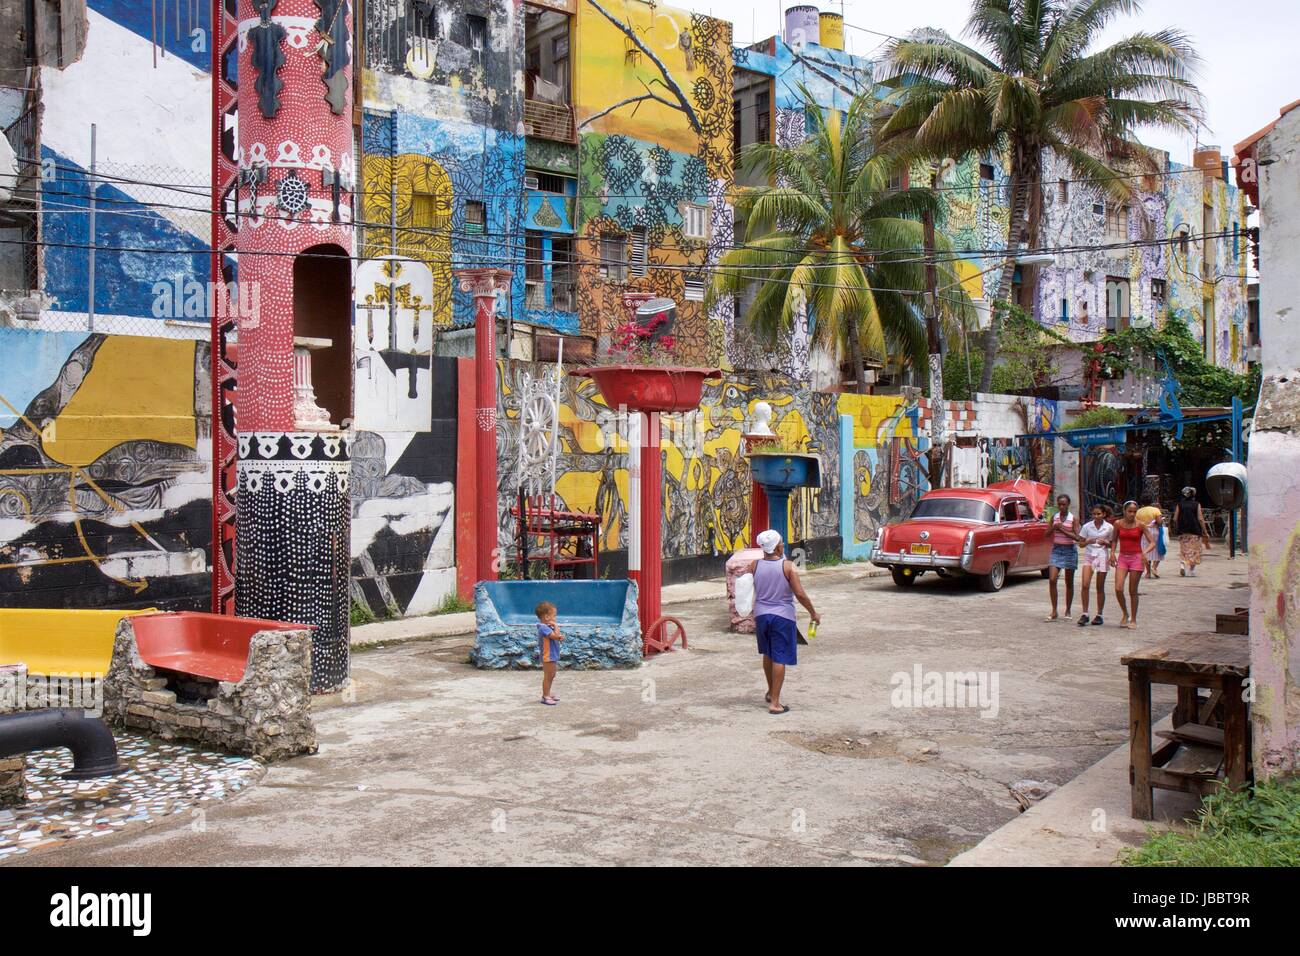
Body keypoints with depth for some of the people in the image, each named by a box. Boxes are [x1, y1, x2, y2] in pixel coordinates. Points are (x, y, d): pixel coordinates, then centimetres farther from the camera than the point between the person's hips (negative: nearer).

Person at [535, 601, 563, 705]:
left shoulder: (548, 627, 11)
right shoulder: (543, 628, -21)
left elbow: (557, 637, 17)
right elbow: (555, 636, -31)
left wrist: (560, 637, -5)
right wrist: (556, 626, -17)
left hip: (553, 656, 10)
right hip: (548, 656, -10)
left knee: (551, 676, 18)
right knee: (548, 676, -5)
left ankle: (547, 694, 28)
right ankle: (545, 696, 0)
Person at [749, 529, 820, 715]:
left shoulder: (755, 565, -4)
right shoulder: (787, 567, -14)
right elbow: (800, 594, -14)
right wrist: (813, 613, -2)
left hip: (761, 614, 4)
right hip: (782, 616, -4)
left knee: (768, 655, 23)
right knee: (780, 658, 0)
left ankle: (771, 692, 39)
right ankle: (774, 703, -1)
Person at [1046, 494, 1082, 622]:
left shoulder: (1073, 519, -4)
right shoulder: (1054, 517, 6)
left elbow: (1077, 537, -12)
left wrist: (1063, 529, -20)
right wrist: (1053, 528, -10)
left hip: (1069, 550, -2)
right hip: (1056, 550, 2)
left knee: (1069, 582, 8)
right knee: (1052, 579, -12)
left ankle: (1068, 610, 21)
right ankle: (1054, 611, -8)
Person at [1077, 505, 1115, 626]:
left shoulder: (1109, 527, 0)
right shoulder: (1087, 527, 1)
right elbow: (1081, 543, 5)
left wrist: (1105, 542, -13)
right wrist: (1088, 541, -16)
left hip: (1102, 557, -1)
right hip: (1089, 556, 1)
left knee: (1100, 588, 4)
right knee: (1085, 585, -13)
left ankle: (1099, 615, 14)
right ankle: (1085, 614, -6)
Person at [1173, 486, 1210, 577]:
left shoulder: (1179, 505, 2)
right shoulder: (1197, 505, -2)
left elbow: (1175, 519, -1)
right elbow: (1200, 519, -6)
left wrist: (1177, 529, 13)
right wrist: (1205, 532, -1)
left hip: (1183, 532, 1)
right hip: (1195, 532, -1)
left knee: (1183, 551, 9)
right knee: (1194, 551, 11)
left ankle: (1182, 565, -13)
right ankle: (1192, 570, 8)